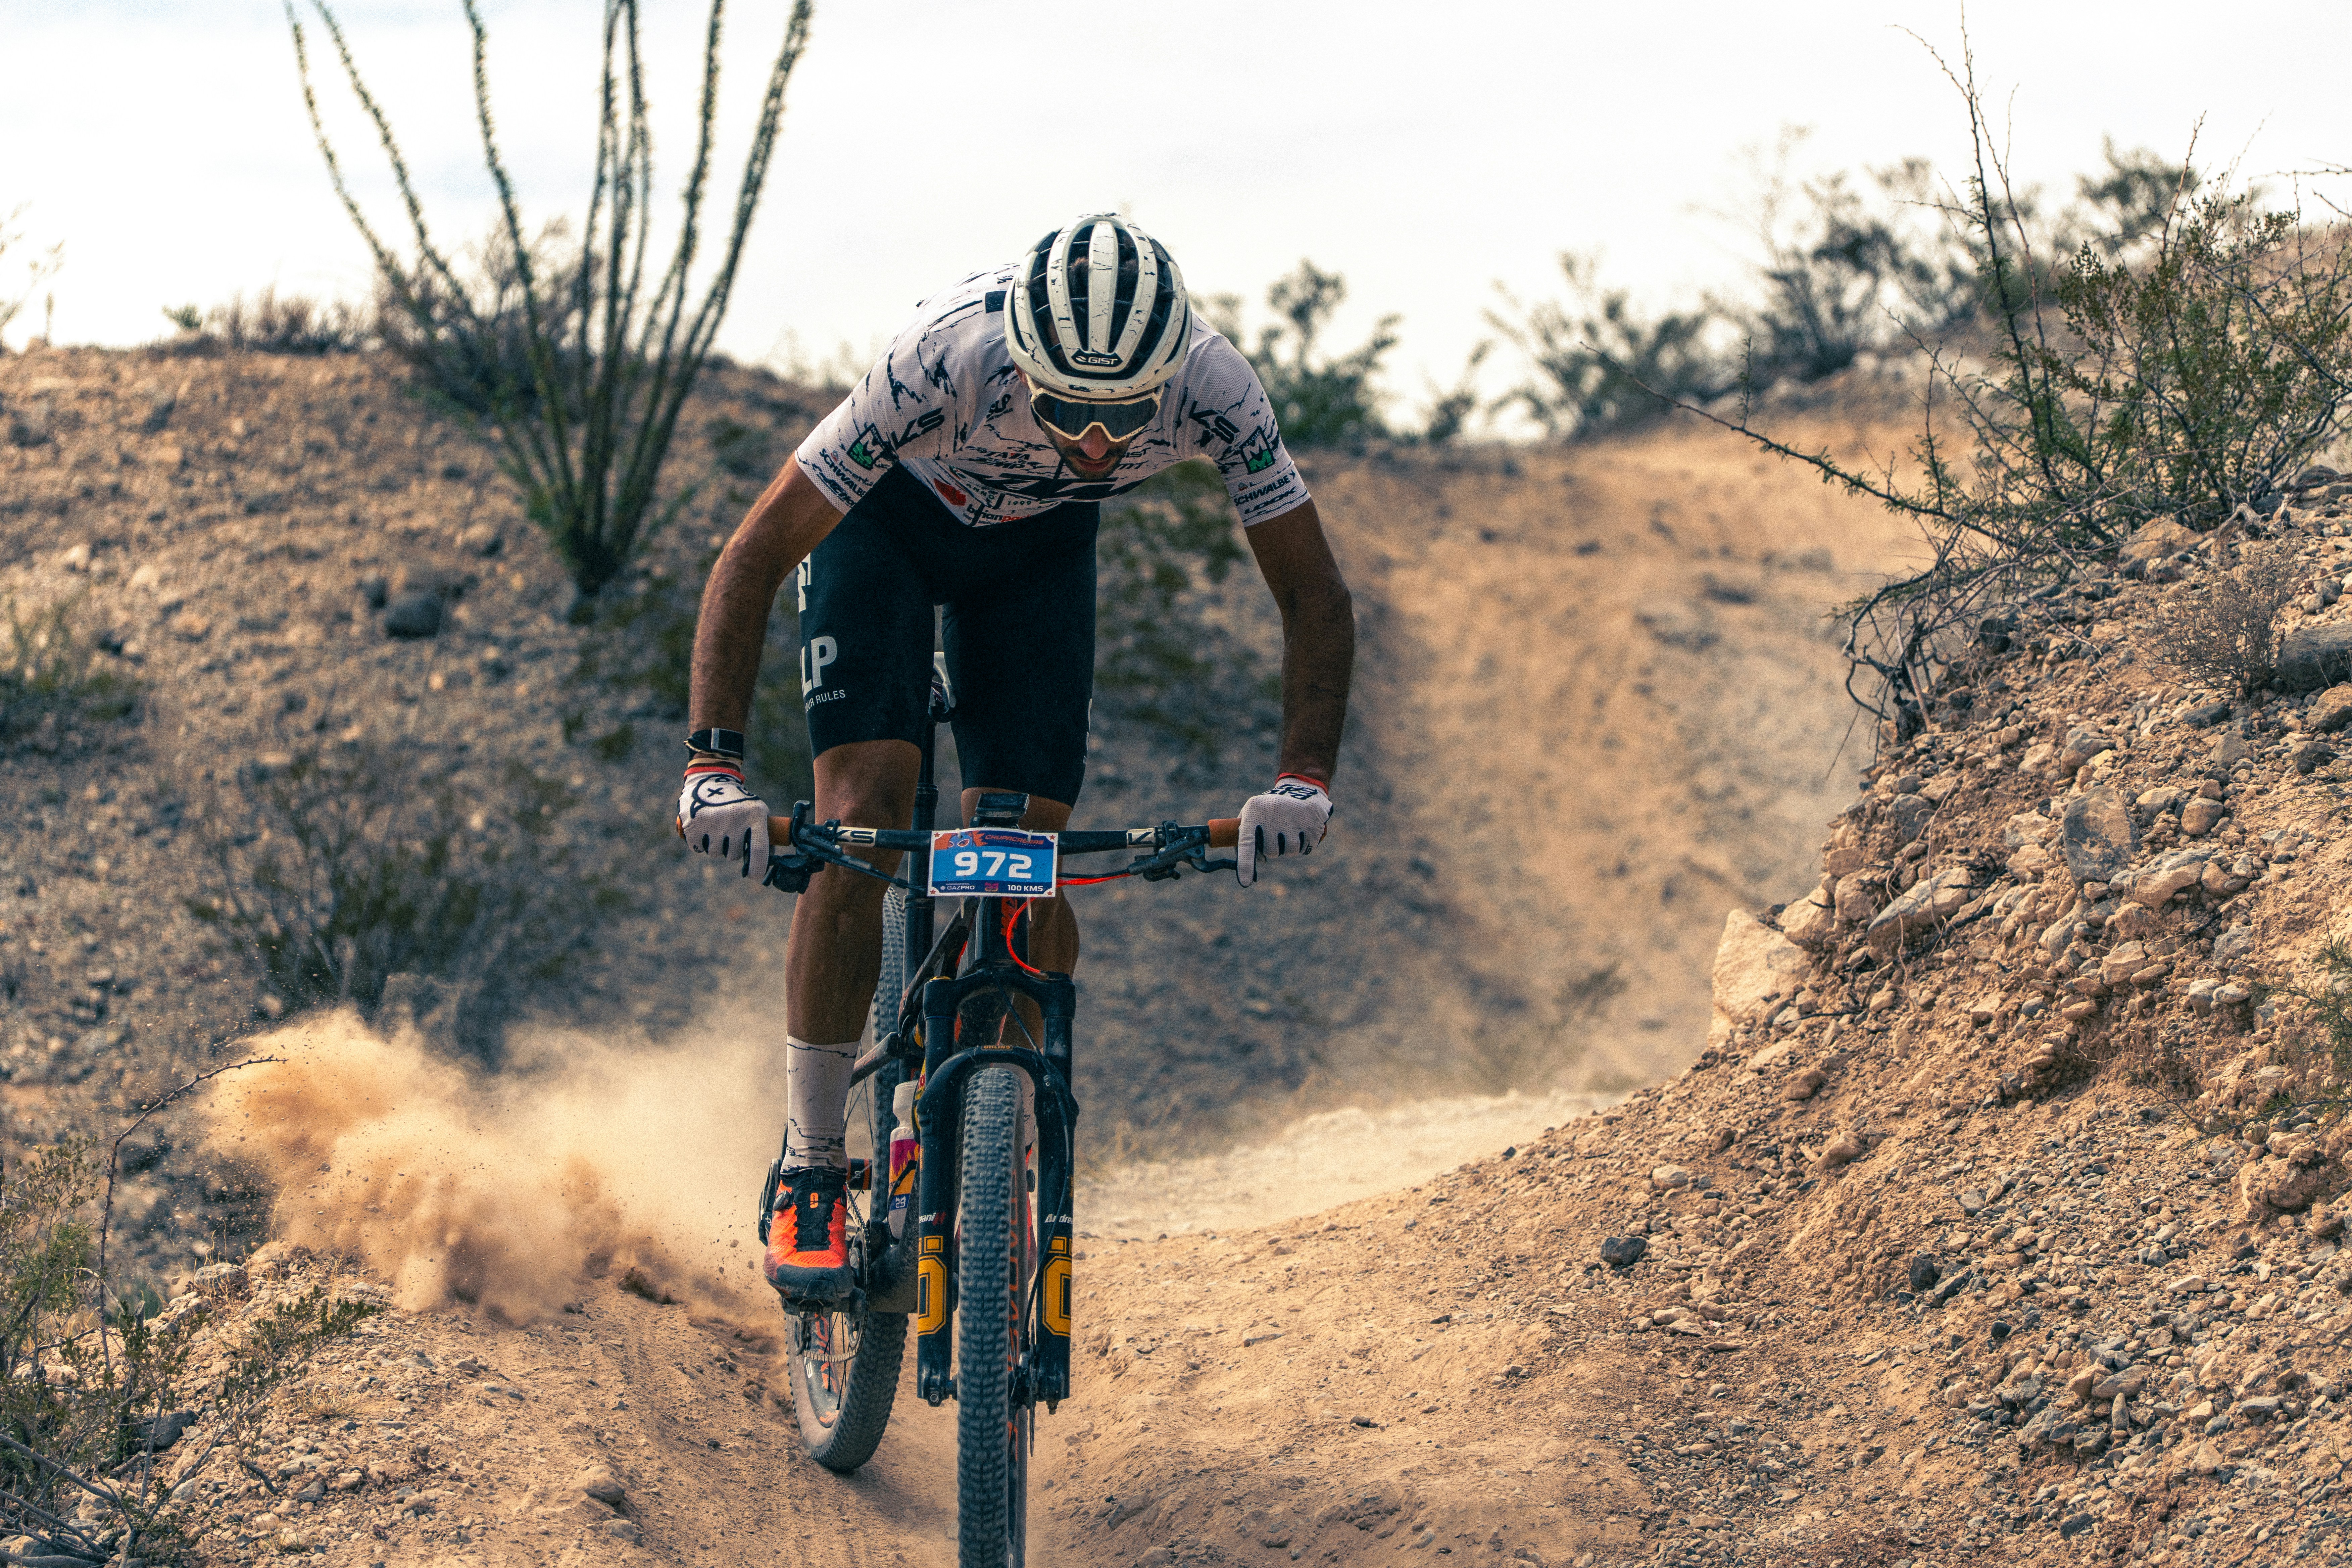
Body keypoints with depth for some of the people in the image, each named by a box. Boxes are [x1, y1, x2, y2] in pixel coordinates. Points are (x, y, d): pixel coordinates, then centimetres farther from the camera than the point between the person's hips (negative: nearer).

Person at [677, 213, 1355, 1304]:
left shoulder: (1215, 389, -35)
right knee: (863, 818, -19)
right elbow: (751, 561, -37)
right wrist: (713, 768, -46)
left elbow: (1315, 598, -24)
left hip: (1039, 542, 2)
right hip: (885, 518, -2)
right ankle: (810, 1175, -10)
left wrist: (1302, 782, -39)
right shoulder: (946, 362, -42)